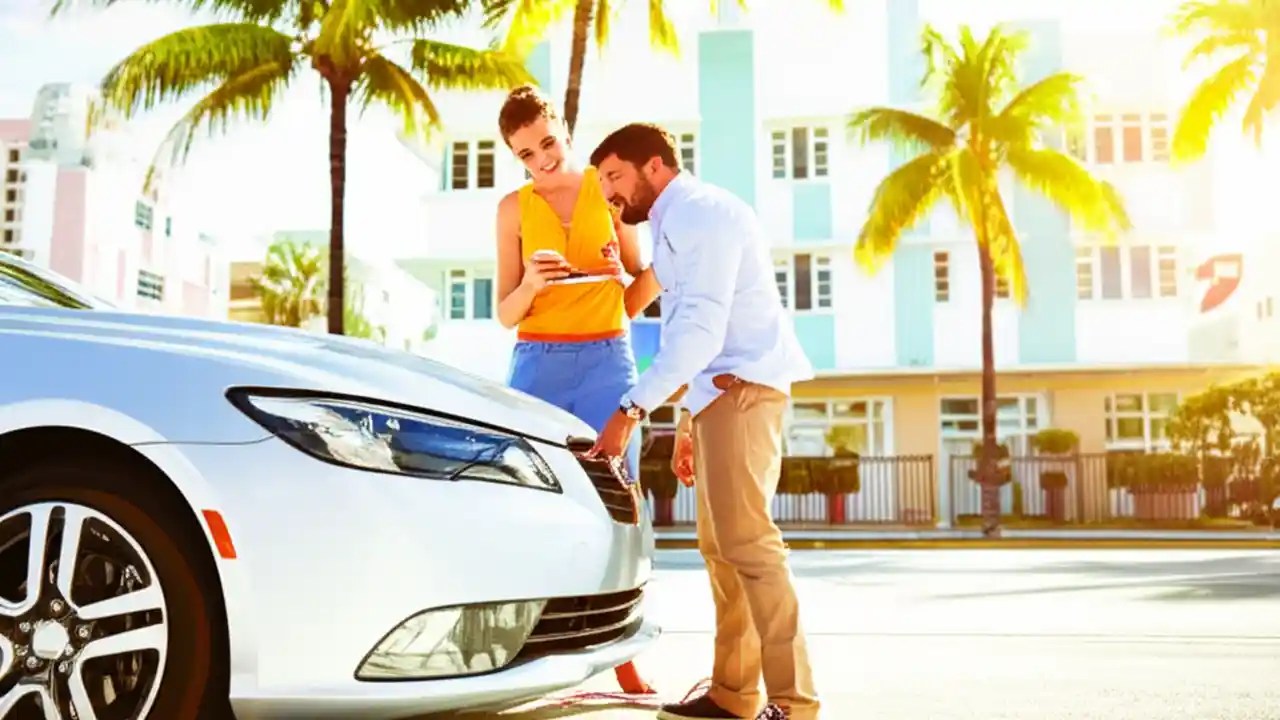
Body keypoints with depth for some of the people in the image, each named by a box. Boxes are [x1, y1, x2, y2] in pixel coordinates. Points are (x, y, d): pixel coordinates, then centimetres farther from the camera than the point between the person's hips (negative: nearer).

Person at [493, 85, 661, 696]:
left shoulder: (607, 190, 7)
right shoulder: (514, 208, 7)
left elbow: (634, 298, 14)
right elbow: (506, 314, 5)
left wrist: (651, 273, -8)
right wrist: (530, 285, -15)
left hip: (608, 360, 0)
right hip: (538, 364, 0)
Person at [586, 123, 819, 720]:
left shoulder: (701, 211, -11)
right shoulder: (674, 224, 22)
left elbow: (700, 328, -22)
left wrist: (632, 409, -25)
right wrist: (687, 422, 24)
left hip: (742, 384, -11)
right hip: (718, 392, 11)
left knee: (746, 541, -14)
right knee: (718, 545, 11)